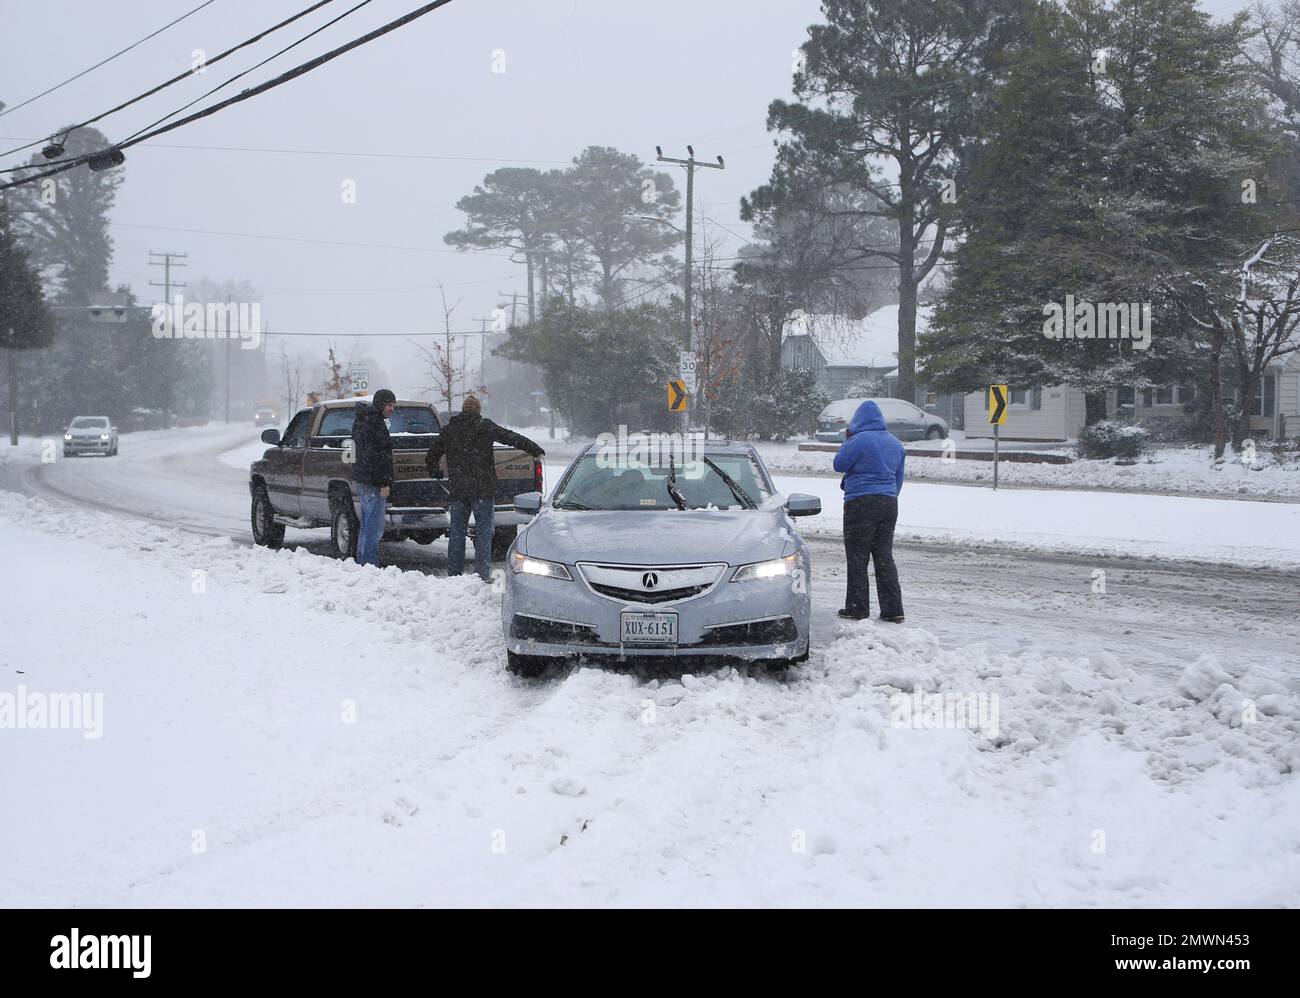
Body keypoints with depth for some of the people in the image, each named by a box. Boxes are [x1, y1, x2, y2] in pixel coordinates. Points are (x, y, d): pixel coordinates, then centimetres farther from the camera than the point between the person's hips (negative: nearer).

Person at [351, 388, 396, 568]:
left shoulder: (361, 420, 19)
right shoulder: (374, 422, -15)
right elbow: (377, 455, -21)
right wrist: (385, 483, -21)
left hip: (360, 479, 11)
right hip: (373, 482, -11)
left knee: (366, 526, 17)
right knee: (374, 528, -9)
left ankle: (362, 564, 22)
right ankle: (371, 565, -10)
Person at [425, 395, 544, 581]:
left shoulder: (448, 430, 10)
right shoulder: (484, 426, -2)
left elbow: (431, 457, 19)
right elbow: (511, 438, -9)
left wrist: (434, 474, 37)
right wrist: (534, 449, -4)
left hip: (456, 489, 3)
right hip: (482, 488, -3)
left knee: (457, 531, 9)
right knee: (484, 530, 1)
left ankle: (454, 573, 9)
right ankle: (483, 572, -5)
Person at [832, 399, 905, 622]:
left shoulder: (859, 441, -12)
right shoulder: (895, 443, 12)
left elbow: (839, 464, -3)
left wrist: (846, 441, 8)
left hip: (861, 503, -7)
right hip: (889, 503, 7)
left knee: (857, 559, 1)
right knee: (884, 556, 10)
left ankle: (857, 609, 2)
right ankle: (893, 609, 6)